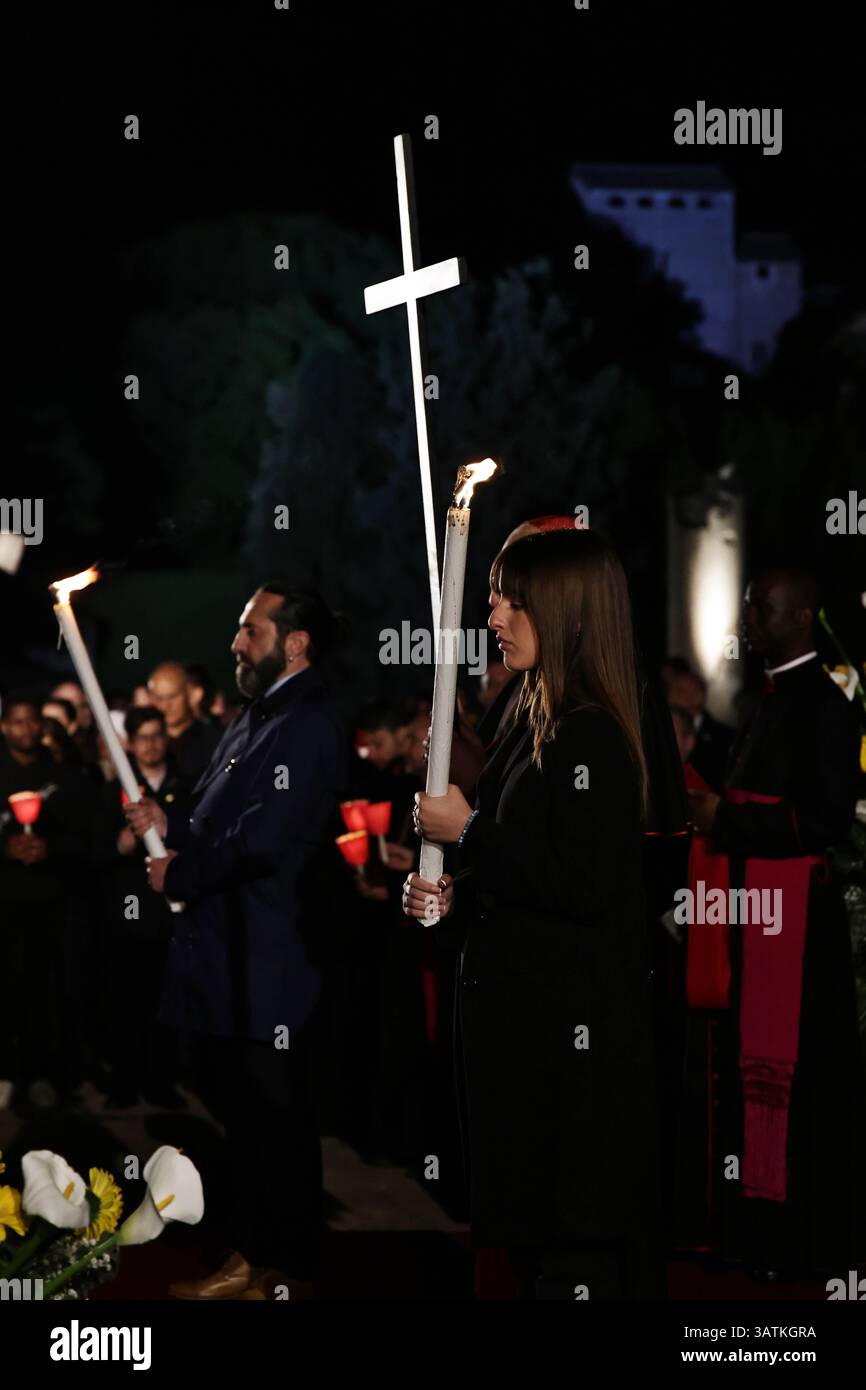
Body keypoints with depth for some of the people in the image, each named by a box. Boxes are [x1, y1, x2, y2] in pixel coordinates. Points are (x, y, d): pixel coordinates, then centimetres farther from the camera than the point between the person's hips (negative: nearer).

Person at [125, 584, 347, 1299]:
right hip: (223, 962, 10)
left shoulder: (307, 726, -15)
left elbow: (265, 838, -23)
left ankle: (289, 1271, 11)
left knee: (278, 1118, 0)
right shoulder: (256, 720, 16)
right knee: (236, 1108, 16)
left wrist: (181, 876, -10)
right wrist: (170, 826, 1)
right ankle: (249, 1258, 27)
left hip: (266, 967, -10)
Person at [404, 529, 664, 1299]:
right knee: (533, 1233, 16)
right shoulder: (535, 728, 13)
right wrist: (449, 892, 5)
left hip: (573, 1029, -10)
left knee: (575, 1242, -3)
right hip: (524, 1013, 10)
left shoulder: (592, 737, -17)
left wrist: (467, 831, -16)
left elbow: (583, 885, -24)